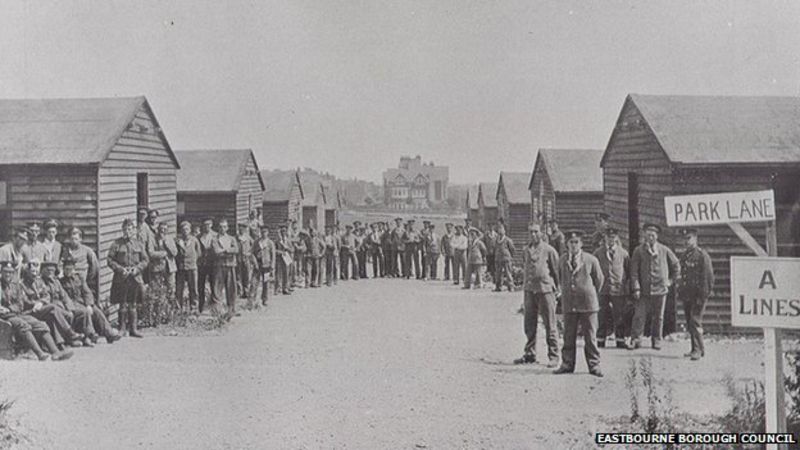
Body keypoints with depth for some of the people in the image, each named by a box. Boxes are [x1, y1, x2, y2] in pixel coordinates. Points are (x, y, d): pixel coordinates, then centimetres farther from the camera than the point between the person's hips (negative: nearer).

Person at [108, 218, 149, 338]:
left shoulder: (139, 244, 8)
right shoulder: (116, 243, 0)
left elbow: (145, 260, 9)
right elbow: (109, 259, -2)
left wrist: (137, 268, -8)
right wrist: (120, 269, -13)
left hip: (135, 278, 2)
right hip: (121, 279, -2)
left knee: (133, 305, 8)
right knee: (123, 305, 0)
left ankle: (133, 329, 13)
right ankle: (122, 329, 9)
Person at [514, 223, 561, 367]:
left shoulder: (549, 250, -5)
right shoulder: (525, 250, 11)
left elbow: (556, 270, -1)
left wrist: (557, 289, 0)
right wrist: (525, 287, 15)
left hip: (545, 290, -5)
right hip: (529, 290, 5)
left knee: (550, 326, 0)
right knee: (529, 325, 10)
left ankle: (553, 356, 6)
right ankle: (529, 354, 21)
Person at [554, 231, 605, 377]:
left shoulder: (591, 260, -4)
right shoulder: (562, 260, 5)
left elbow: (599, 280, 8)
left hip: (587, 303, -2)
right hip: (568, 303, 2)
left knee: (590, 336, 2)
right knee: (568, 337, 6)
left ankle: (594, 365, 10)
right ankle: (567, 364, 15)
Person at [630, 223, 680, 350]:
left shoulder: (664, 250, 5)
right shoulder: (639, 251, 1)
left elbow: (676, 264, 18)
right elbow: (634, 271, -2)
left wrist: (671, 280, 12)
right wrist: (636, 288, -9)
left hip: (660, 288, 1)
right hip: (643, 290, -1)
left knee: (658, 317, 7)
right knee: (639, 315, -6)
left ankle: (656, 341, 16)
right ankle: (636, 340, 1)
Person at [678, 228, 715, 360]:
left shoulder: (702, 255, -8)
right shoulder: (684, 255, 15)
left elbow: (708, 276, -11)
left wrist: (703, 296, -15)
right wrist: (680, 292, 14)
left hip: (698, 295, -7)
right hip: (686, 295, 7)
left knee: (695, 321, -12)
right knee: (689, 323, 9)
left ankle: (698, 350, -7)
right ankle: (695, 349, 17)